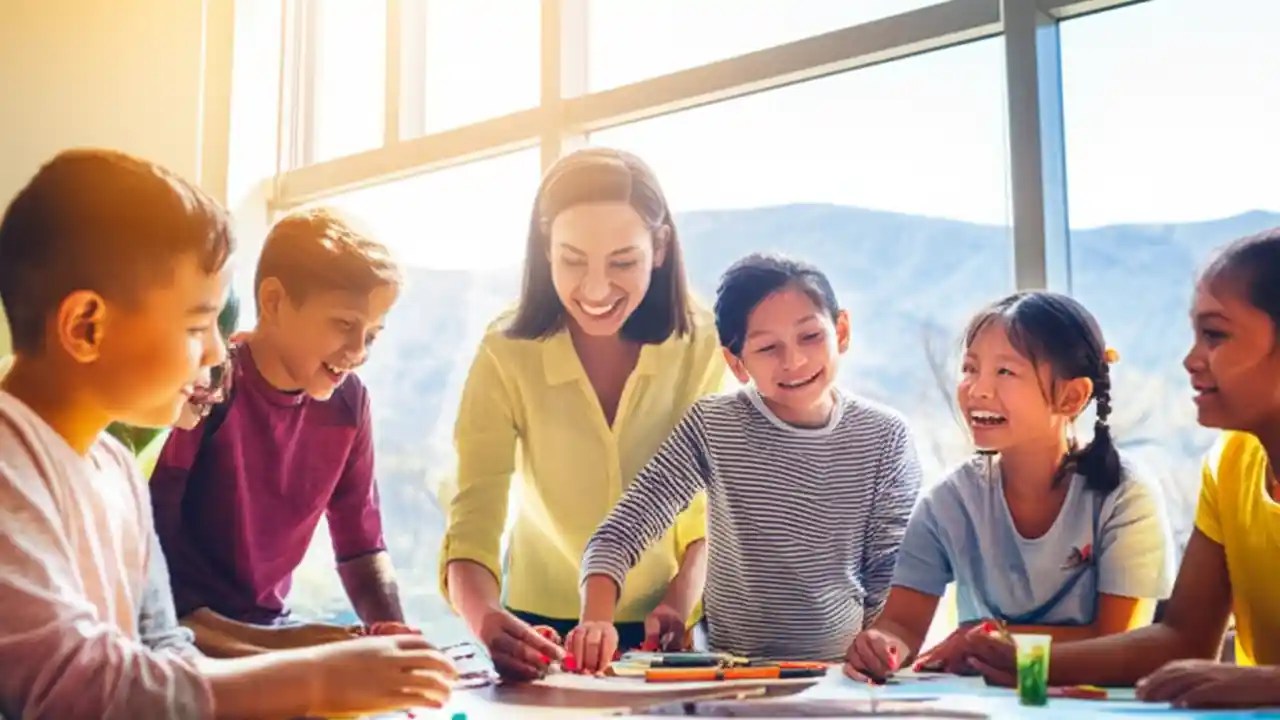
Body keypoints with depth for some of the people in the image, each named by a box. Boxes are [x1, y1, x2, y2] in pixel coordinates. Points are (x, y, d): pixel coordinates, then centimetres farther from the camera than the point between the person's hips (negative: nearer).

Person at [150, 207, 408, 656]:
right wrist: (271, 643, -28)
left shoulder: (348, 403, 0)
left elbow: (361, 547, 9)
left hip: (268, 627, 7)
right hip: (187, 635, -7)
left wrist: (397, 638, -10)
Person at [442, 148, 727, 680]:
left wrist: (683, 599, -18)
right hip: (545, 624, 0)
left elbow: (713, 502, -2)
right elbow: (472, 529, -21)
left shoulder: (701, 345, -13)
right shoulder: (506, 356, -16)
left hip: (666, 628, 1)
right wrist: (488, 621, -40)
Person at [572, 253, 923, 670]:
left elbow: (890, 566, 3)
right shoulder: (714, 426, -7)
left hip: (843, 669, 2)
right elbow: (618, 536, -13)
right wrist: (598, 620, -29)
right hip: (733, 669, -1)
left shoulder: (884, 436, -3)